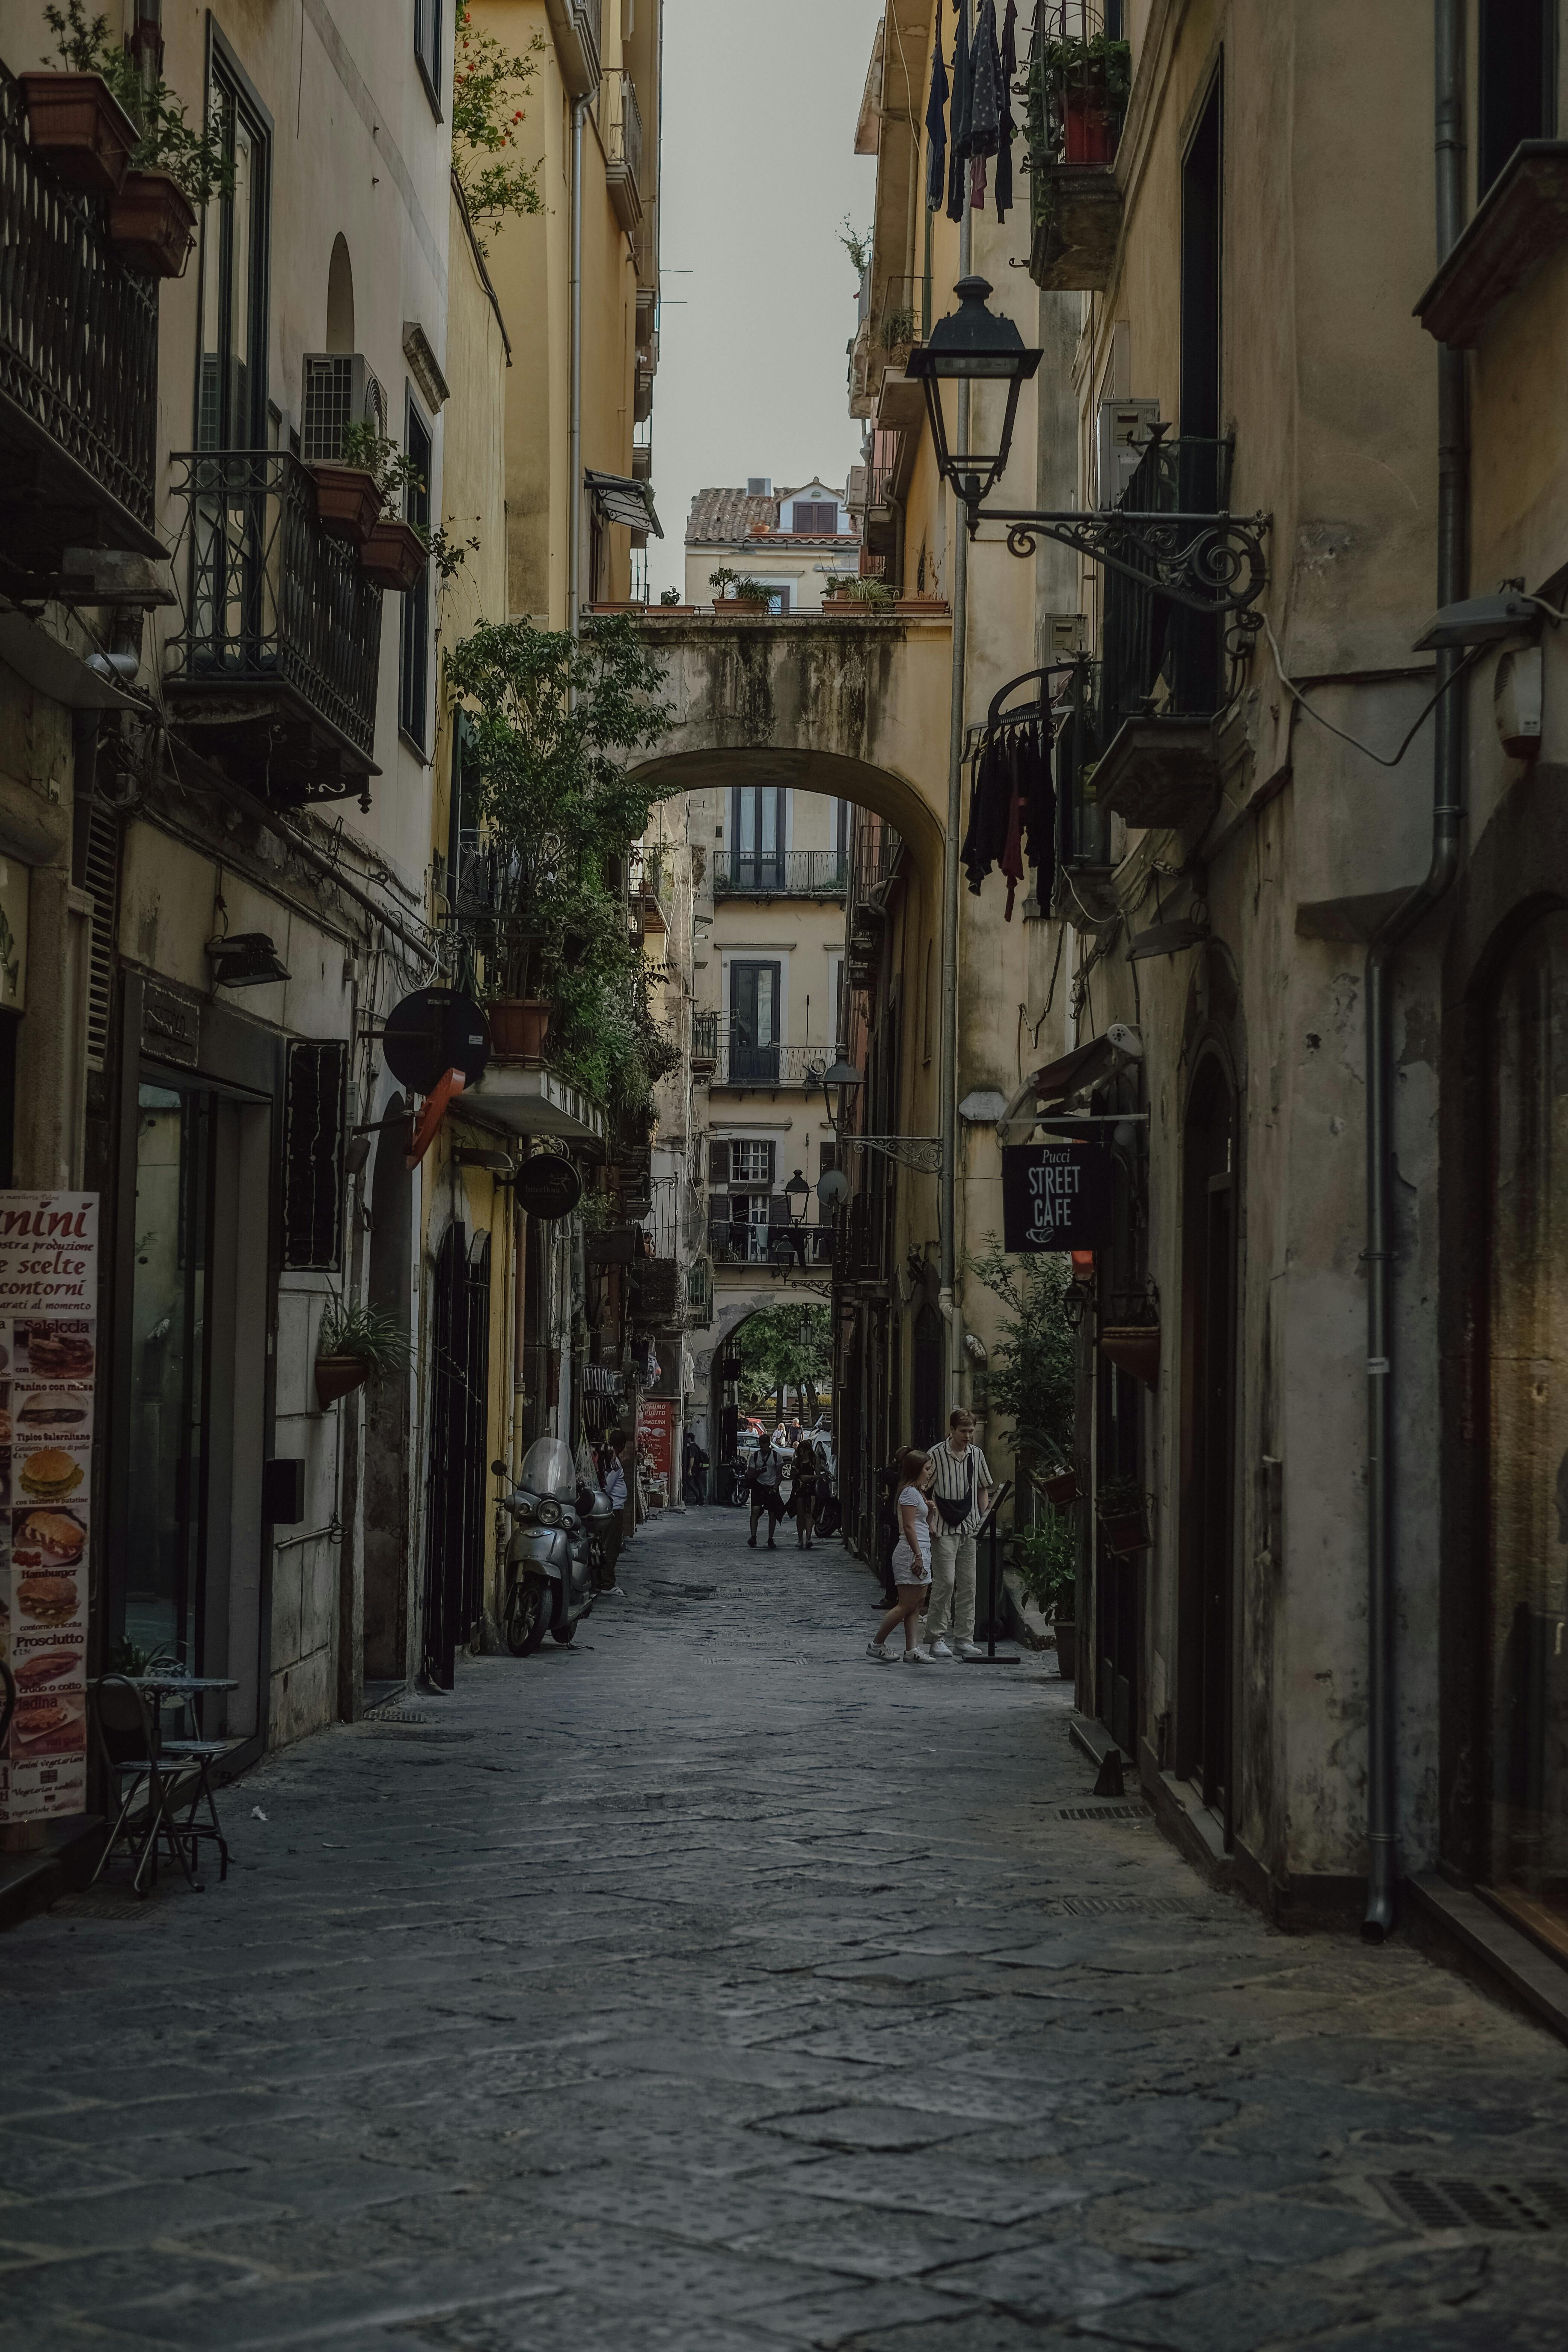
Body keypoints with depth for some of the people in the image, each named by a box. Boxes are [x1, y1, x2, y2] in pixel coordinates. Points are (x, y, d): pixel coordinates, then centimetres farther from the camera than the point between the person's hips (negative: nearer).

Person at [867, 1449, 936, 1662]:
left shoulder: (918, 1492, 20)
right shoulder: (910, 1492, -10)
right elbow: (909, 1527, -17)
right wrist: (918, 1555, -21)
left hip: (921, 1552, 10)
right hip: (911, 1552, -10)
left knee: (917, 1605, 5)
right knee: (907, 1605, -8)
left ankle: (912, 1650, 4)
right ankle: (876, 1644, 0)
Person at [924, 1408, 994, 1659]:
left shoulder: (976, 1455, 9)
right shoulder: (937, 1455, -6)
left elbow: (983, 1489, 19)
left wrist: (985, 1517, 9)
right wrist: (930, 1522, -12)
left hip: (970, 1528, 5)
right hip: (944, 1530, -5)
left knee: (968, 1584, 5)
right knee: (945, 1581, -9)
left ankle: (964, 1640, 10)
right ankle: (937, 1638, -1)